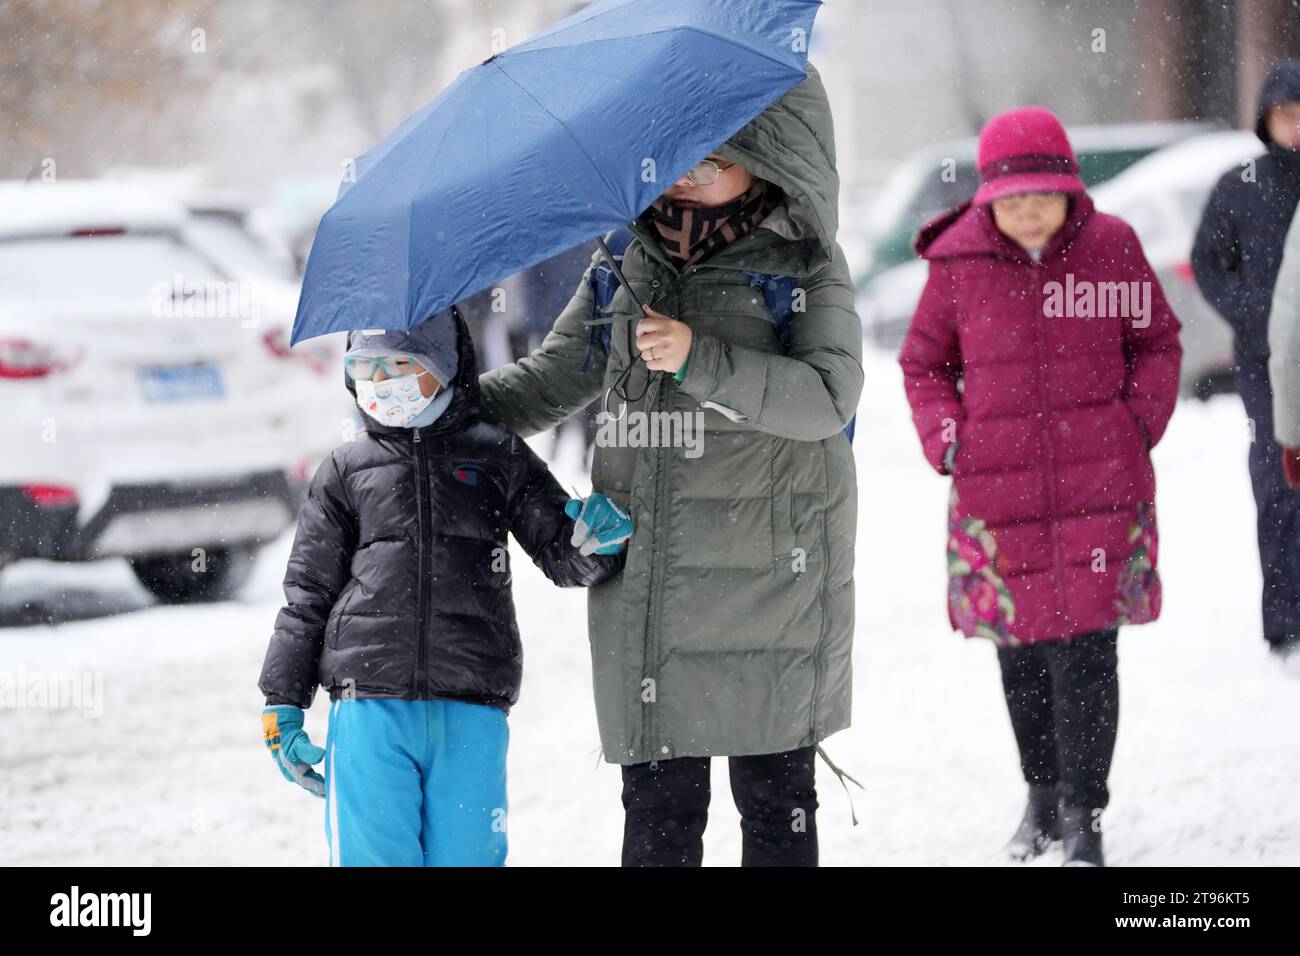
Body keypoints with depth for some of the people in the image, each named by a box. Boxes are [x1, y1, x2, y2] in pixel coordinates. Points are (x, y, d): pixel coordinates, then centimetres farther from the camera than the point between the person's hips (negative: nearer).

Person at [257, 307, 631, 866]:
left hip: (471, 713, 0)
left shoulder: (496, 458, 12)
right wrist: (283, 705, 10)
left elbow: (564, 558, 16)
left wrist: (595, 541, -8)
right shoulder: (347, 470, 13)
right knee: (372, 857, -5)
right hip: (368, 707, 0)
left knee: (464, 857, 1)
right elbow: (307, 593, 15)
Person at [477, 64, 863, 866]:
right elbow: (558, 378, 19)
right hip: (644, 580, 4)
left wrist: (701, 361, -25)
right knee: (659, 807, 7)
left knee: (775, 799, 4)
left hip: (766, 574, -4)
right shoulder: (628, 257, 11)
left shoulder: (804, 266, -2)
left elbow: (830, 396, -15)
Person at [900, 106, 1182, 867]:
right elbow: (924, 361, 11)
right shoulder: (959, 261, -1)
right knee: (1021, 650, 10)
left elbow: (1158, 340, 10)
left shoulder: (1110, 246, -2)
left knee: (1085, 650, -6)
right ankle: (1043, 796, 29)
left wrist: (1138, 425, -2)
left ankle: (1085, 816, 3)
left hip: (1100, 485, -1)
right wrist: (947, 441, -1)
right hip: (997, 489, 2)